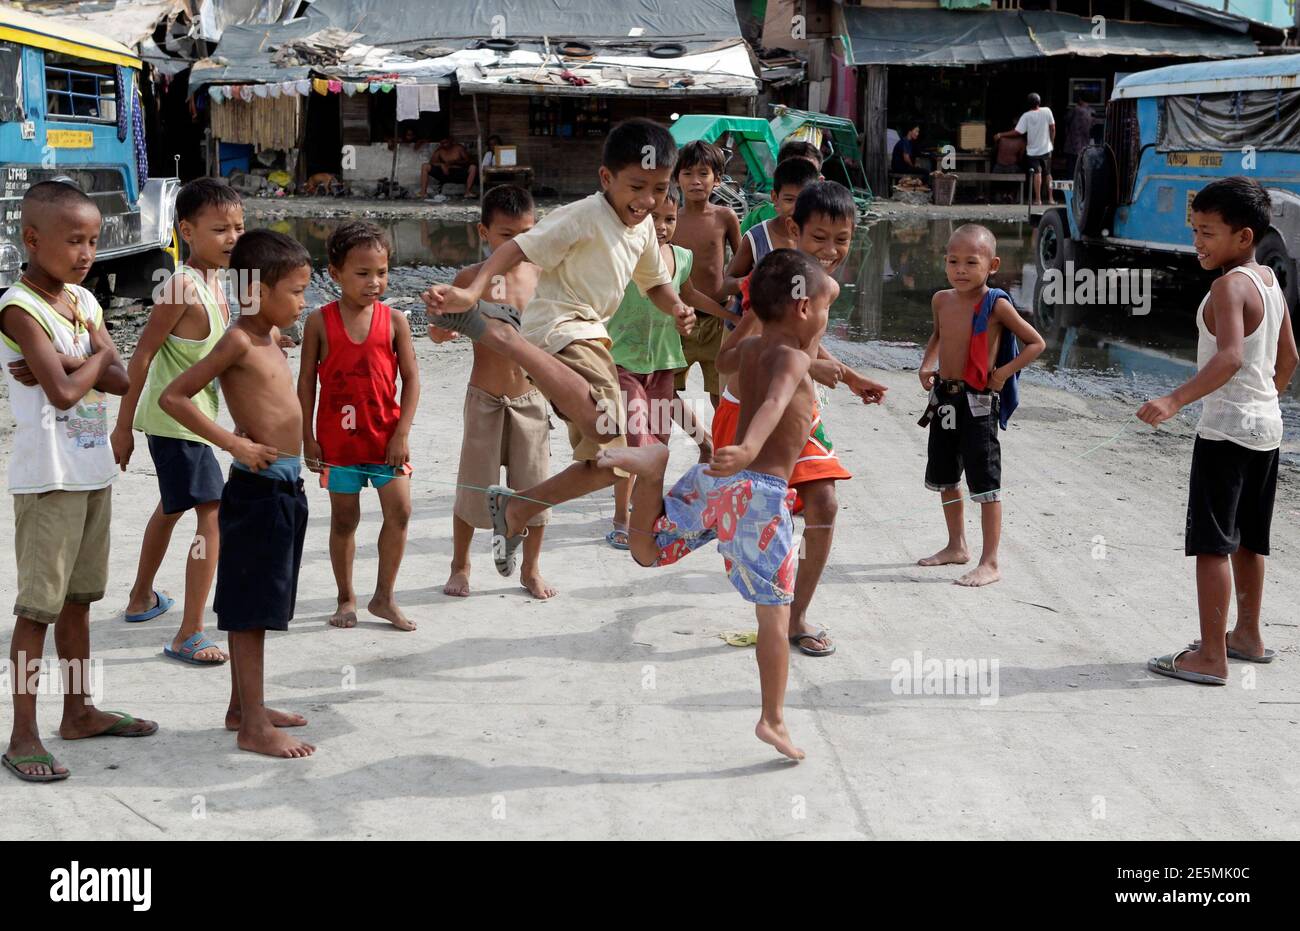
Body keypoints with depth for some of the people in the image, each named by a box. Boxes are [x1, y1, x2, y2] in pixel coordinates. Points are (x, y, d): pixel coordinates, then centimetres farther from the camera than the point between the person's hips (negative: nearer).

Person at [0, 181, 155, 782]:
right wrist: (95, 359, -5)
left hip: (93, 472, 8)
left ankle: (79, 711, 28)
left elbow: (121, 379, 0)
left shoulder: (84, 300, 9)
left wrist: (67, 362, -14)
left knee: (78, 598, 17)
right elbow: (63, 393, -23)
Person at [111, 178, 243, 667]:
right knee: (214, 516, -13)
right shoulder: (183, 286, -21)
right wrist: (123, 426, -17)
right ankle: (189, 635, -10)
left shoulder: (214, 282, 6)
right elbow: (143, 354, -19)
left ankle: (141, 599, 46)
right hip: (176, 419, -10)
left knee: (172, 507, 26)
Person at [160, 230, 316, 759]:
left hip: (284, 485, 9)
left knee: (258, 606, 16)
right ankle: (253, 726, 3)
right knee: (250, 610, -2)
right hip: (258, 487, -9)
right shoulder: (239, 342, -15)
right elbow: (173, 397, -18)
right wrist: (234, 442, -19)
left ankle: (243, 707, 27)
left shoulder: (270, 337, 11)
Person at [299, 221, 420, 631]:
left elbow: (411, 379, -2)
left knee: (399, 510, -5)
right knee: (344, 519, 8)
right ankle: (346, 599, 22)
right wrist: (307, 437, -3)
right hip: (338, 439, -1)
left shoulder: (394, 320, -2)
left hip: (386, 436, 1)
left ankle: (384, 596, 9)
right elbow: (306, 382, -1)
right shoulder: (320, 322, -5)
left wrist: (402, 433, -9)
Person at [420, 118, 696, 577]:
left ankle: (516, 510, 25)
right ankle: (495, 331, -35)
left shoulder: (643, 225, 13)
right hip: (559, 329, -9)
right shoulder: (582, 217, -12)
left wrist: (677, 309, 4)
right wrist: (471, 292, -37)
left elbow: (655, 281, 28)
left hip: (589, 336, 9)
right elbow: (518, 248, -20)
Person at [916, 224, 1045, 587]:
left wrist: (1006, 371, -16)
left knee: (985, 483, -4)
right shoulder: (941, 300, 4)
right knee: (944, 478, 19)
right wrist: (927, 364, 10)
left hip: (978, 402, -7)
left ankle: (990, 563, 2)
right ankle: (957, 546, 36)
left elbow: (1036, 343, -7)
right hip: (944, 398, 7)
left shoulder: (996, 305, -13)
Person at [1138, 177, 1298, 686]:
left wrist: (1174, 400, -39)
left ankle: (1211, 656, -5)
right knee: (1248, 538, 20)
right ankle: (1248, 635, 31)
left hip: (1226, 427, -9)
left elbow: (1230, 357, -32)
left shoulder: (1230, 285, -17)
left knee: (1212, 542, -6)